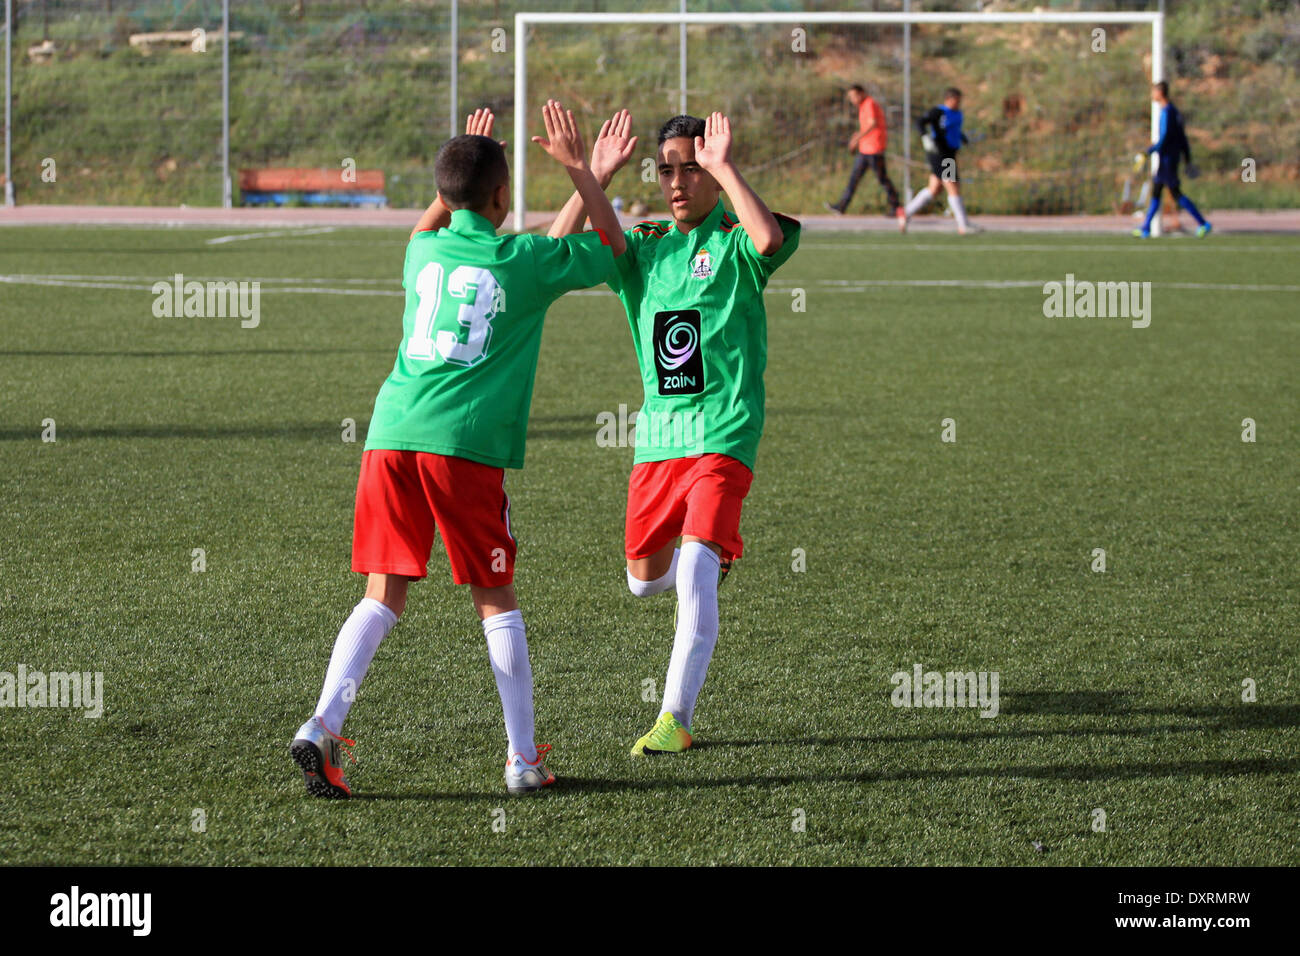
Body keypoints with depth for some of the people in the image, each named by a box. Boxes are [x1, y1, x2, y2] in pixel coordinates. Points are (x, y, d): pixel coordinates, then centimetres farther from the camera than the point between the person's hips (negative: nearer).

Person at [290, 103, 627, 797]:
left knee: (382, 596, 6)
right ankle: (523, 758, 13)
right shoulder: (525, 261, 4)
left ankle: (323, 725, -13)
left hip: (391, 436, 4)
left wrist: (460, 173, 45)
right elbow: (611, 248, 20)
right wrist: (578, 168, 22)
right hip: (466, 443, -3)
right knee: (496, 600, 8)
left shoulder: (423, 254, 16)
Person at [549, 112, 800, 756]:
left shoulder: (733, 244, -4)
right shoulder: (642, 248, 10)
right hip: (656, 436, 6)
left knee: (695, 570, -20)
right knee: (645, 579, 16)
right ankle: (707, 569, 52)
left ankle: (676, 718, -15)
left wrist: (723, 169, -24)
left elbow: (771, 239, -29)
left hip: (722, 435, -6)